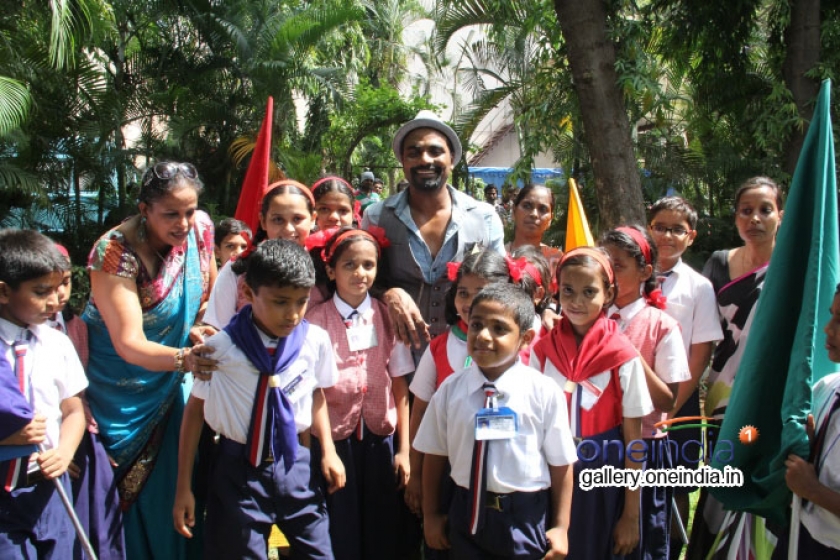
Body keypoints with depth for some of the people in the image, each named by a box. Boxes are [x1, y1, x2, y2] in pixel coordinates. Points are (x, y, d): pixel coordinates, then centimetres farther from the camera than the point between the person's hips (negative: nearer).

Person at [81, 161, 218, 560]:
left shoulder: (200, 228, -11)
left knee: (173, 482, 10)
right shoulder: (116, 253, -26)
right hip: (122, 387, -4)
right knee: (128, 486, 5)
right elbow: (129, 344, -32)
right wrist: (181, 358, -47)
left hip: (173, 382, 4)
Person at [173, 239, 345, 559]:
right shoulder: (221, 347, -15)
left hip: (295, 465, 2)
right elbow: (195, 409, -3)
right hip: (240, 471, -2)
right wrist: (183, 488, 0)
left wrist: (328, 450, 3)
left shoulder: (315, 340, -8)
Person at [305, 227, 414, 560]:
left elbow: (400, 387, -1)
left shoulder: (388, 318, -1)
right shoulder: (316, 320, -8)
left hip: (380, 439, 2)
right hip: (335, 439, -2)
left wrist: (404, 448, -3)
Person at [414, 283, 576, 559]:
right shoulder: (450, 390, -5)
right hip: (468, 515, 2)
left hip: (526, 518, -2)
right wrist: (431, 514, 10)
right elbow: (435, 455, 3)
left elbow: (560, 464, -6)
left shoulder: (545, 392, -13)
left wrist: (560, 527, -1)